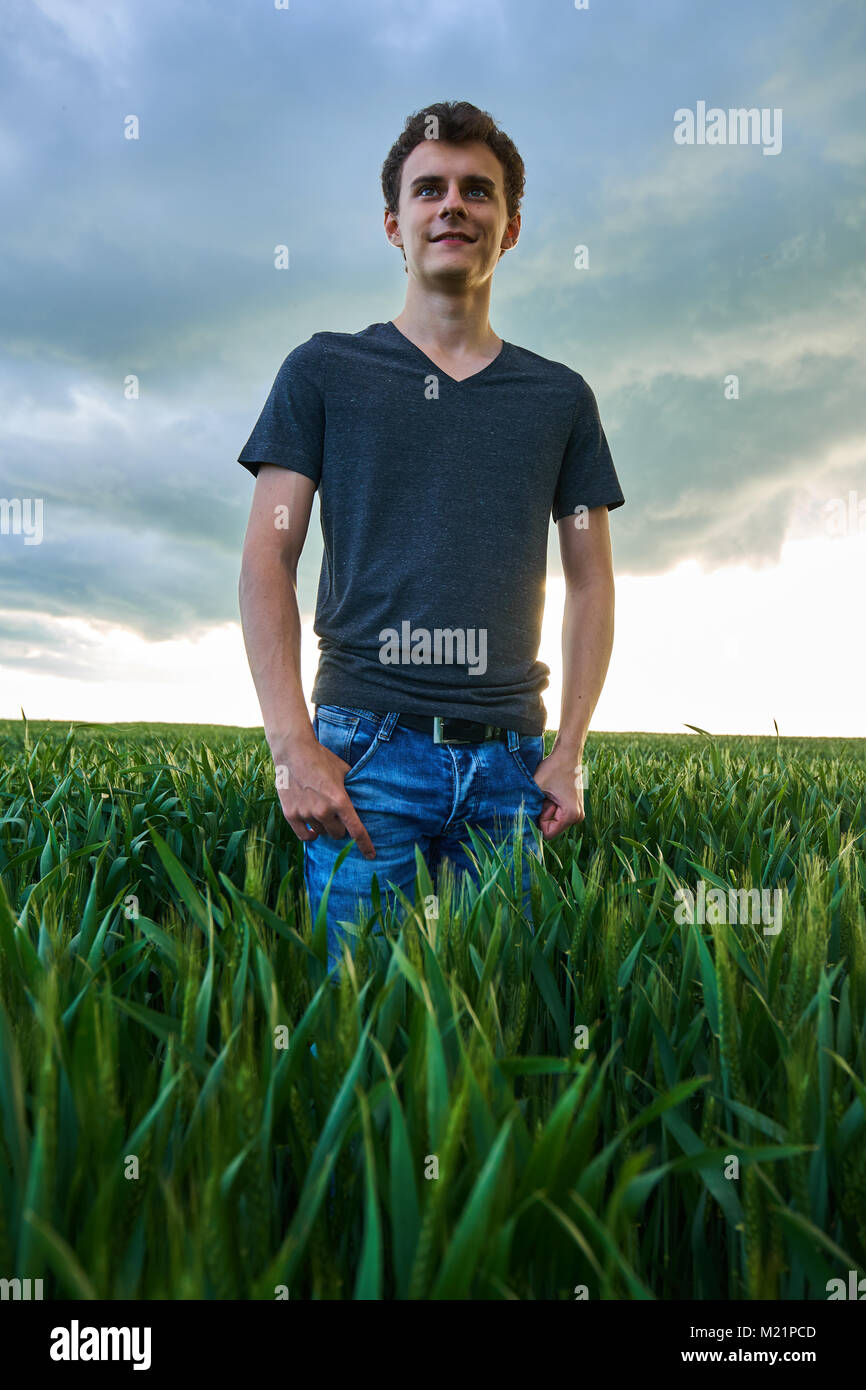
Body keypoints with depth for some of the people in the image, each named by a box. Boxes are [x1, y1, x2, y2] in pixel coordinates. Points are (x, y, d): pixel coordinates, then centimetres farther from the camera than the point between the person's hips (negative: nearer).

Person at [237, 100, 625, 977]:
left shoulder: (560, 397, 13)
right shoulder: (324, 372, 7)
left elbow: (590, 583, 13)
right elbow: (266, 561, 1)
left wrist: (569, 751, 4)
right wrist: (291, 746, -10)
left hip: (509, 760, 3)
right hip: (368, 742, -2)